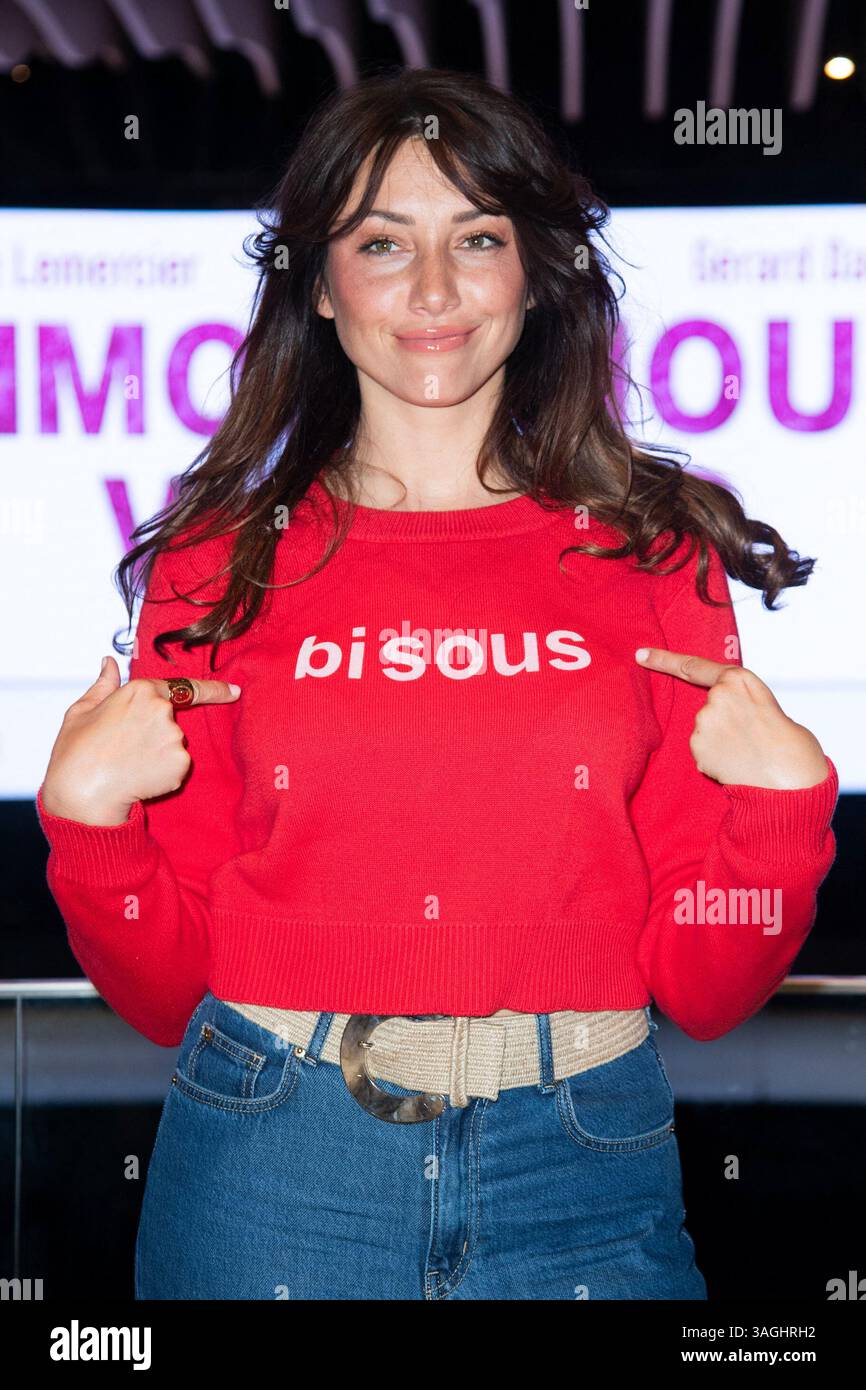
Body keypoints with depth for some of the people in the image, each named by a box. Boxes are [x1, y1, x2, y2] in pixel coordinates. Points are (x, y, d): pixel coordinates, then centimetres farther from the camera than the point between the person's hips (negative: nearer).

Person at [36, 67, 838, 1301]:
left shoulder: (656, 555, 2)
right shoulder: (223, 565, 1)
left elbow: (705, 991, 2)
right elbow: (164, 991, 4)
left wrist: (782, 796, -12)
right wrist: (87, 812, -11)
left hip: (581, 1175, 1)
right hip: (277, 1170, 0)